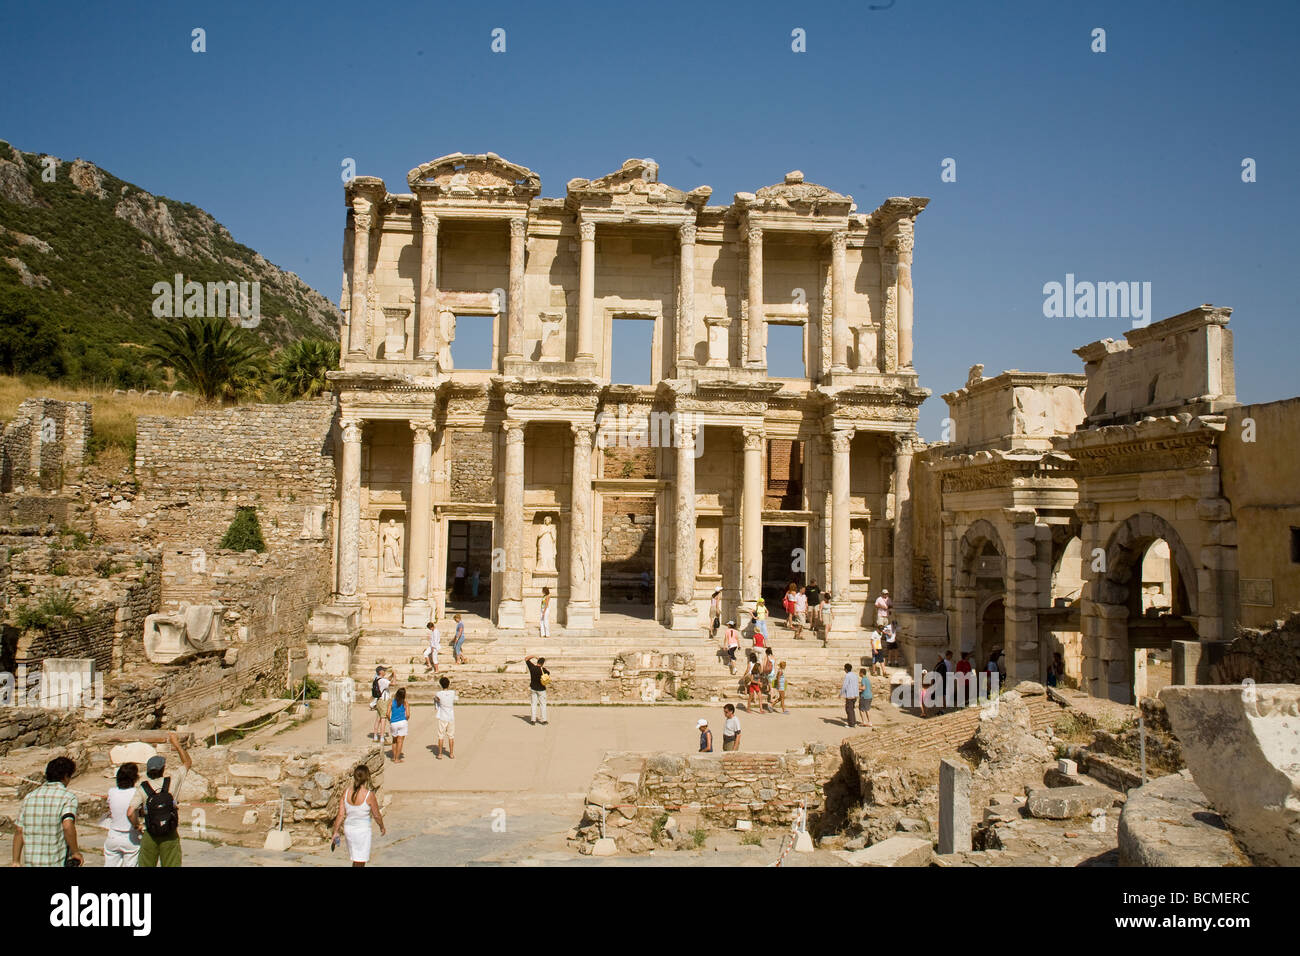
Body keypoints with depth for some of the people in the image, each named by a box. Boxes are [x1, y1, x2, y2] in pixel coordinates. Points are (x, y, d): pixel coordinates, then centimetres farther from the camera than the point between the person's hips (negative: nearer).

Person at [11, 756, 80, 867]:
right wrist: (75, 852, -13)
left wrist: (16, 861, 10)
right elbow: (68, 826, -24)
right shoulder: (68, 796, -10)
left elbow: (19, 830, 6)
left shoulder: (29, 797, 8)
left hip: (31, 862, 5)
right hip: (58, 863, -5)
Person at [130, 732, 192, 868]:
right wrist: (176, 743, 14)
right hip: (170, 836, -1)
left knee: (146, 865, 12)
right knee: (171, 865, 4)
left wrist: (137, 824, 4)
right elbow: (187, 763, 10)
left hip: (149, 836, 1)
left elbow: (130, 812, -15)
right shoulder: (172, 781, -5)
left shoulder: (143, 788, -6)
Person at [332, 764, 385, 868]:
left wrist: (335, 832, 6)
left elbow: (341, 814, -4)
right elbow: (377, 815, -7)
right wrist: (382, 828, 10)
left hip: (348, 828, 5)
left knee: (356, 860, 23)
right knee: (359, 862, 4)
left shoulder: (346, 792, -6)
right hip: (362, 830, -5)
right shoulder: (369, 795, -19)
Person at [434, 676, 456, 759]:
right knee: (451, 736, 10)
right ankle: (451, 754, 14)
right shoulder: (453, 693, -5)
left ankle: (439, 754, 10)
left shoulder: (439, 694, -12)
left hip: (442, 718, -2)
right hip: (451, 718, 2)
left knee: (441, 736, 7)